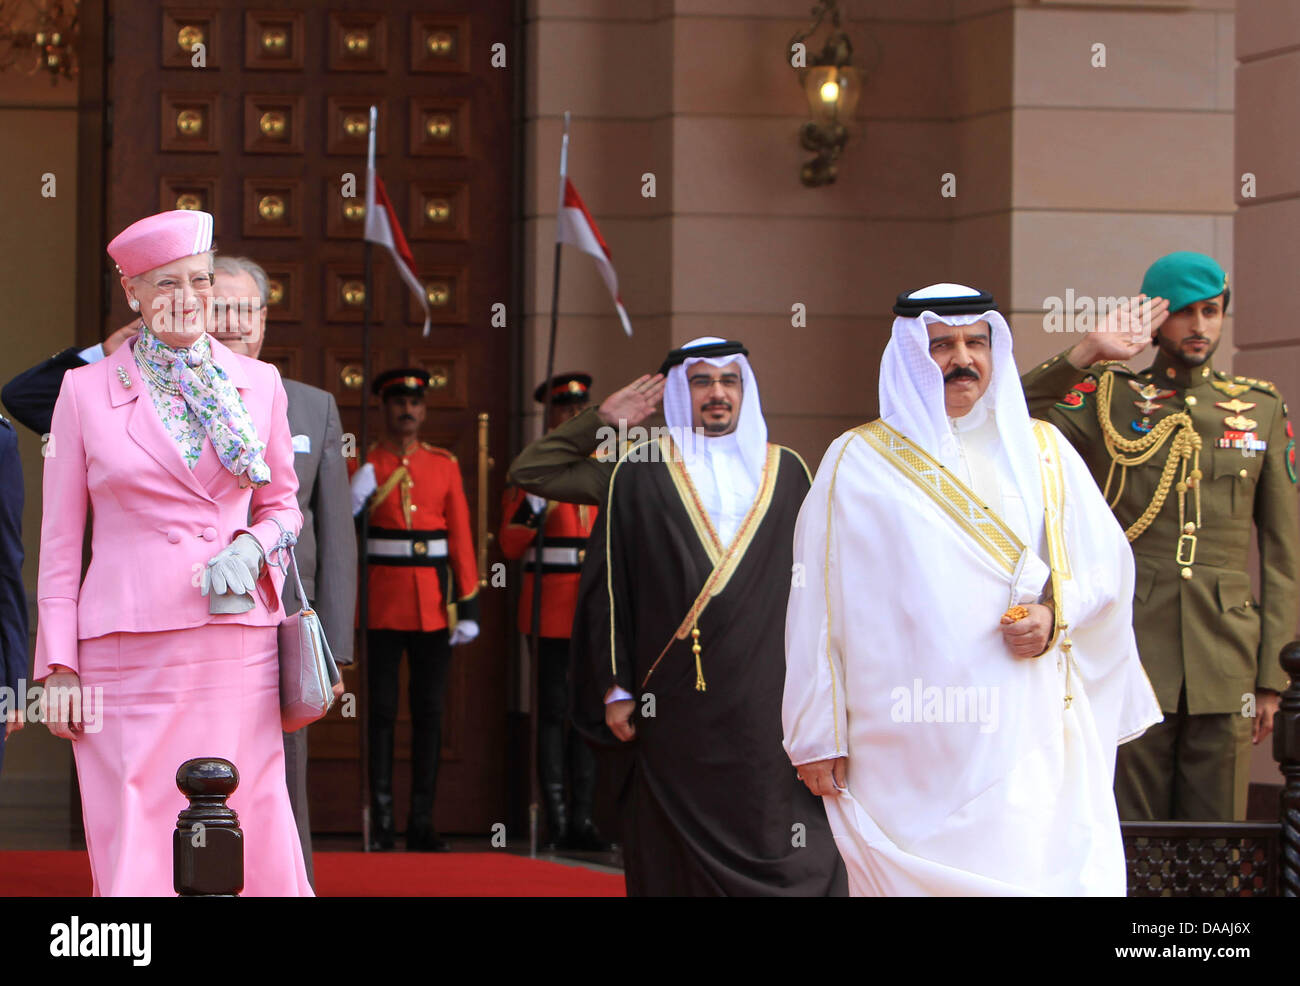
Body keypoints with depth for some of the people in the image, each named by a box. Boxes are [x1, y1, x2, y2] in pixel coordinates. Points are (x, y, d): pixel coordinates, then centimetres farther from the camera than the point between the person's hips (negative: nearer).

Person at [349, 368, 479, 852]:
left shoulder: (444, 464, 9)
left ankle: (422, 821, 7)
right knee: (381, 712, -1)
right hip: (382, 606, -2)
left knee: (430, 712, 3)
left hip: (433, 605, 2)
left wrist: (468, 607, 1)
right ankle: (381, 822, 2)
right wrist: (353, 501, -18)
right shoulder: (363, 464, 3)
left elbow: (461, 538, 7)